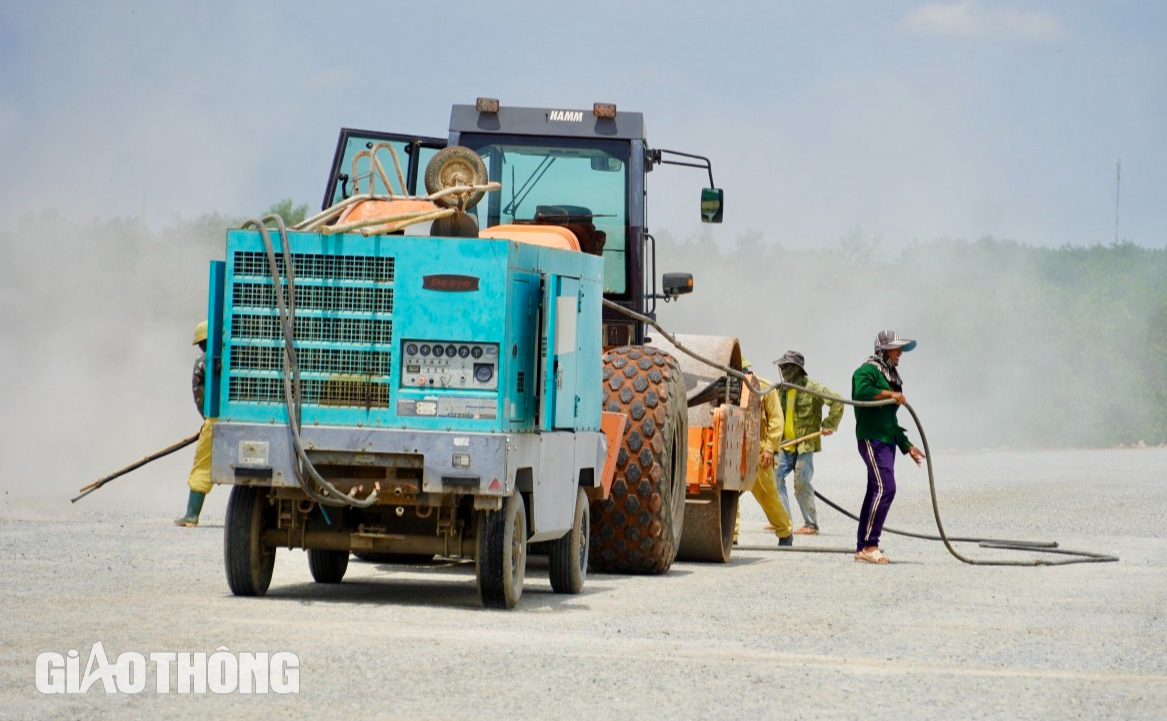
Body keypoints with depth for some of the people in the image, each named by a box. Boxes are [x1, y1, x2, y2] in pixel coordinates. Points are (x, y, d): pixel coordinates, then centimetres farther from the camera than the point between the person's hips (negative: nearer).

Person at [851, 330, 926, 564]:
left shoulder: (890, 376, 23)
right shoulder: (868, 370, -6)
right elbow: (861, 391, -30)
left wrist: (907, 446, 26)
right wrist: (889, 394, -24)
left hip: (887, 440, 10)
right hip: (871, 438, -10)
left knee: (876, 491, 8)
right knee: (885, 488, -18)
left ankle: (862, 548, 11)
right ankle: (869, 545, -17)